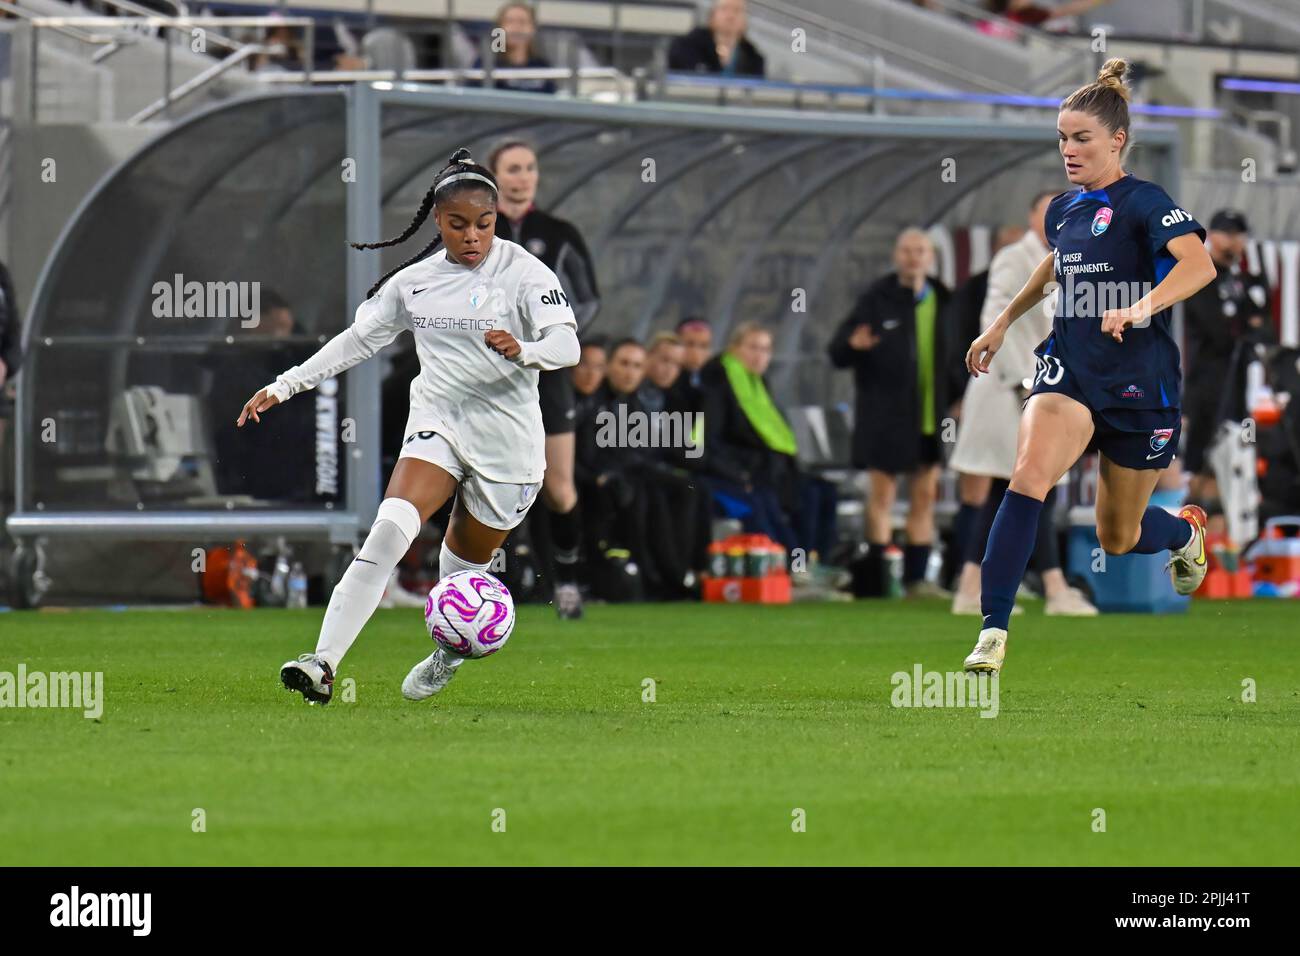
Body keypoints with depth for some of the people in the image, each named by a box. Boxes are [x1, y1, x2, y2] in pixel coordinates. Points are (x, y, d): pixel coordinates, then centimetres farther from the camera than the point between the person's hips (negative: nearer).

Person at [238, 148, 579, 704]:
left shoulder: (524, 272, -7)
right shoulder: (414, 282, 5)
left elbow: (567, 345, -18)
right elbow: (358, 340, 16)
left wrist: (523, 350, -40)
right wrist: (284, 386, 11)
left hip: (507, 440, -2)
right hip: (437, 427, 2)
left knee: (464, 565, 11)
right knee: (390, 530, -23)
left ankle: (450, 651, 47)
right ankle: (324, 664, -32)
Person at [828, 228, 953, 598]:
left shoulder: (941, 301, 8)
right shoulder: (877, 299, -4)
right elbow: (837, 353, -6)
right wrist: (853, 346, -27)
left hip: (929, 416, 4)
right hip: (884, 415, -4)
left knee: (925, 495, 6)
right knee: (882, 494, -2)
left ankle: (917, 577, 11)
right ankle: (874, 578, 1)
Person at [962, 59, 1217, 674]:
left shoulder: (1143, 203, -12)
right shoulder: (1063, 209, 8)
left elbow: (1198, 263, -30)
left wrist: (1143, 307, -47)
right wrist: (1003, 323, 36)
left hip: (1140, 386, -4)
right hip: (1069, 369, 4)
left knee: (1119, 538, 11)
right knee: (1028, 477, -26)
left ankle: (1186, 531, 49)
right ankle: (992, 634, -29)